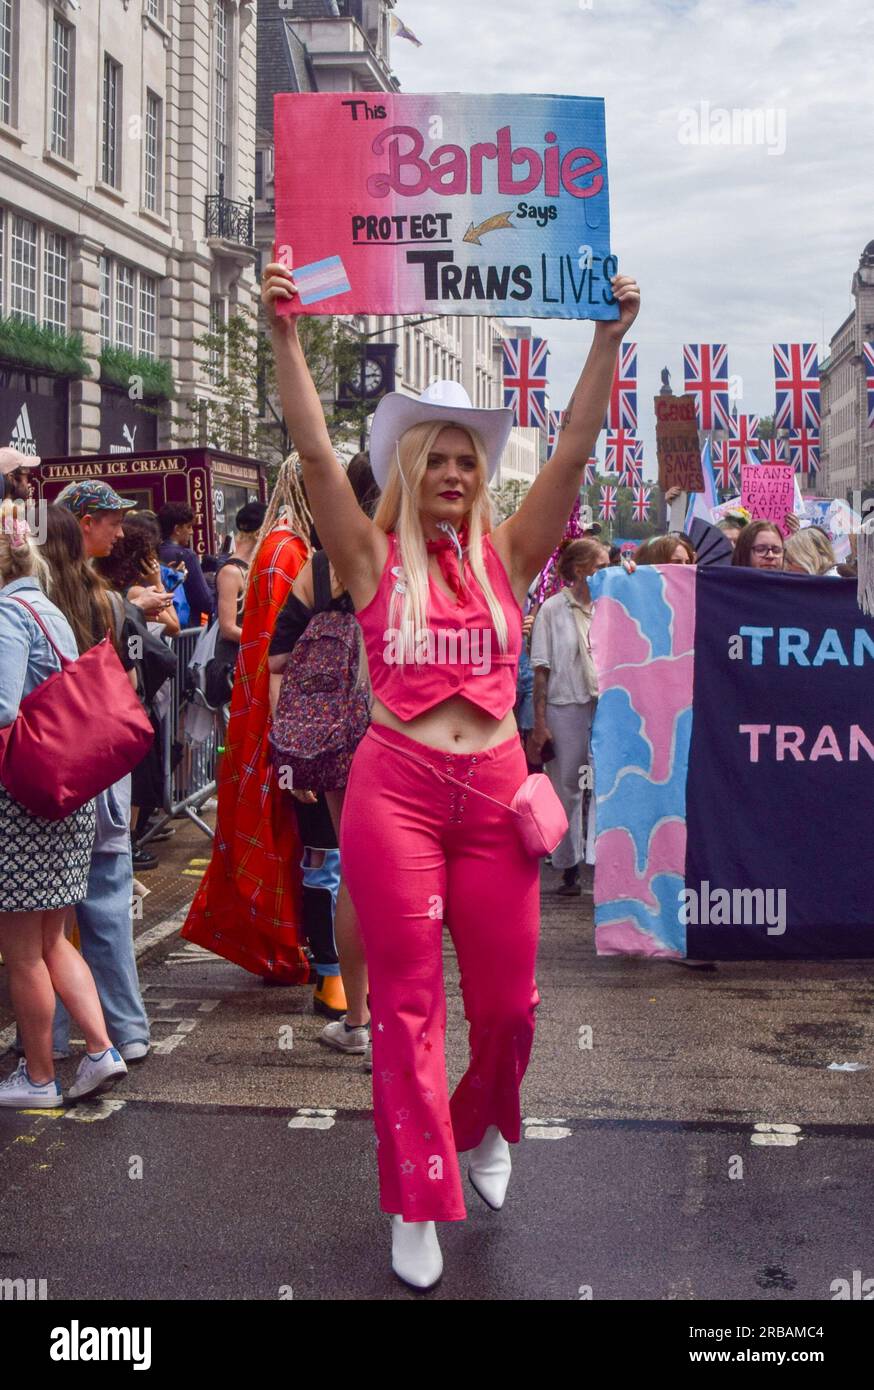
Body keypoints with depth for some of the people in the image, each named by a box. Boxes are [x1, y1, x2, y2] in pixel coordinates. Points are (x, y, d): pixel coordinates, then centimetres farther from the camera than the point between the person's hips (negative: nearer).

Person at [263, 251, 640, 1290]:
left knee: (507, 995, 10)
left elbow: (573, 452, -1)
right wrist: (284, 336, -19)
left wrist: (610, 336, -7)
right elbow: (315, 454, -10)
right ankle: (418, 1202, 13)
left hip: (493, 788, 3)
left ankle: (486, 1127, 41)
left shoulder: (505, 556, 7)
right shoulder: (375, 560, 1)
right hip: (396, 786, -2)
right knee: (406, 998, 2)